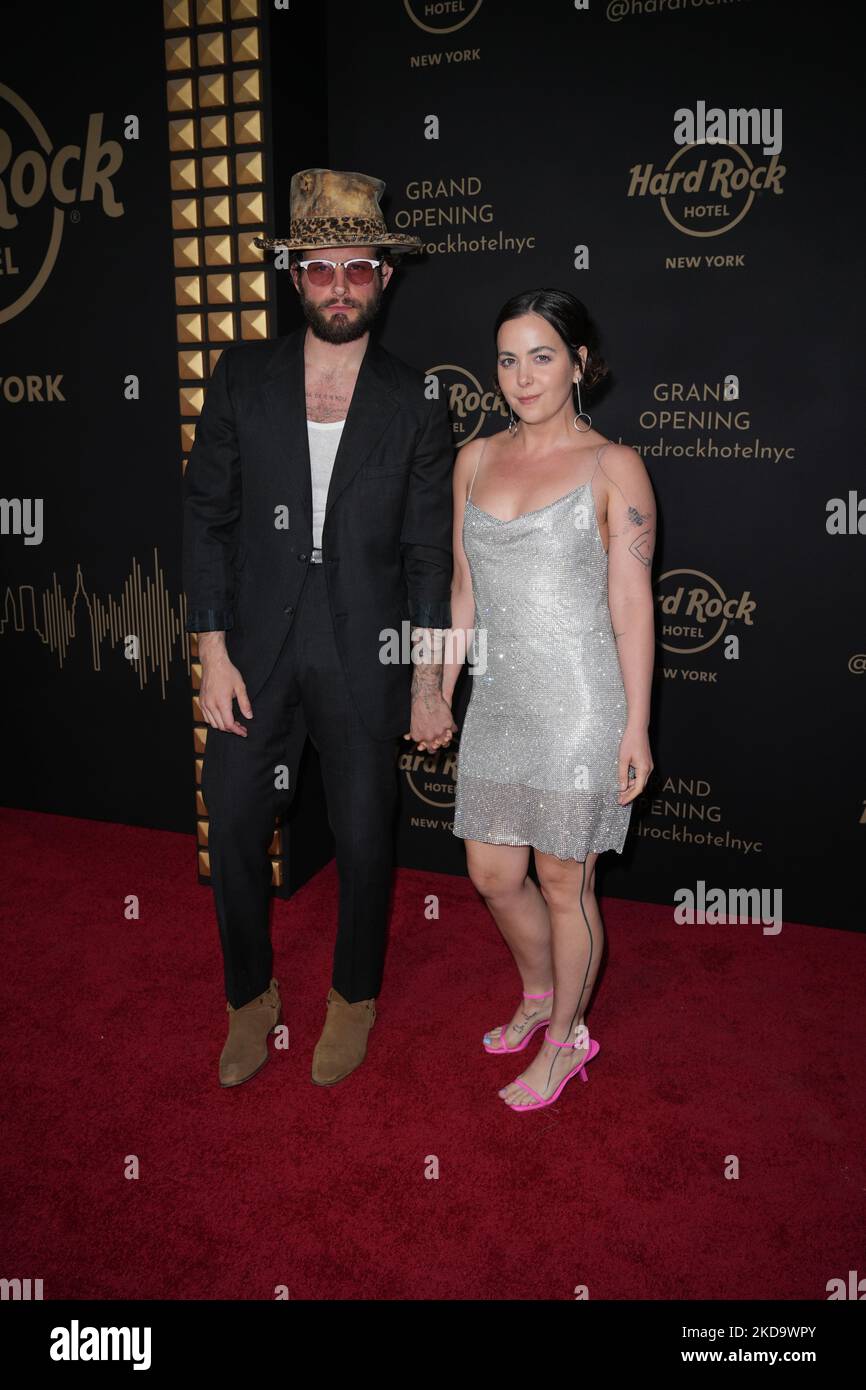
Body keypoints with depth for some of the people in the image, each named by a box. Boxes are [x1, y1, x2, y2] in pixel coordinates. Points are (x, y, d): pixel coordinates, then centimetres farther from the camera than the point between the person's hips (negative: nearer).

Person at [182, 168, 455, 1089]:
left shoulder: (414, 404, 1)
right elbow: (206, 516, 2)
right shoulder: (242, 377, 3)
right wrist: (213, 650, -5)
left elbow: (428, 553, 2)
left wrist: (428, 683, -2)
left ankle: (354, 997, 35)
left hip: (364, 657, -1)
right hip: (255, 646, 1)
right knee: (233, 829, 6)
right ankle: (251, 998, 31)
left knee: (364, 840, 10)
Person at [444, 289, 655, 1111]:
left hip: (578, 705, -5)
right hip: (498, 702, 6)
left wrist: (636, 728, -11)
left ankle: (566, 1038, 30)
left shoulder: (613, 467, -7)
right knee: (491, 873, 15)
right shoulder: (476, 459, 8)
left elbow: (631, 604, -9)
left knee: (564, 885, 7)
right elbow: (465, 592, 12)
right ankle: (539, 995, 43)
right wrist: (440, 692, 14)